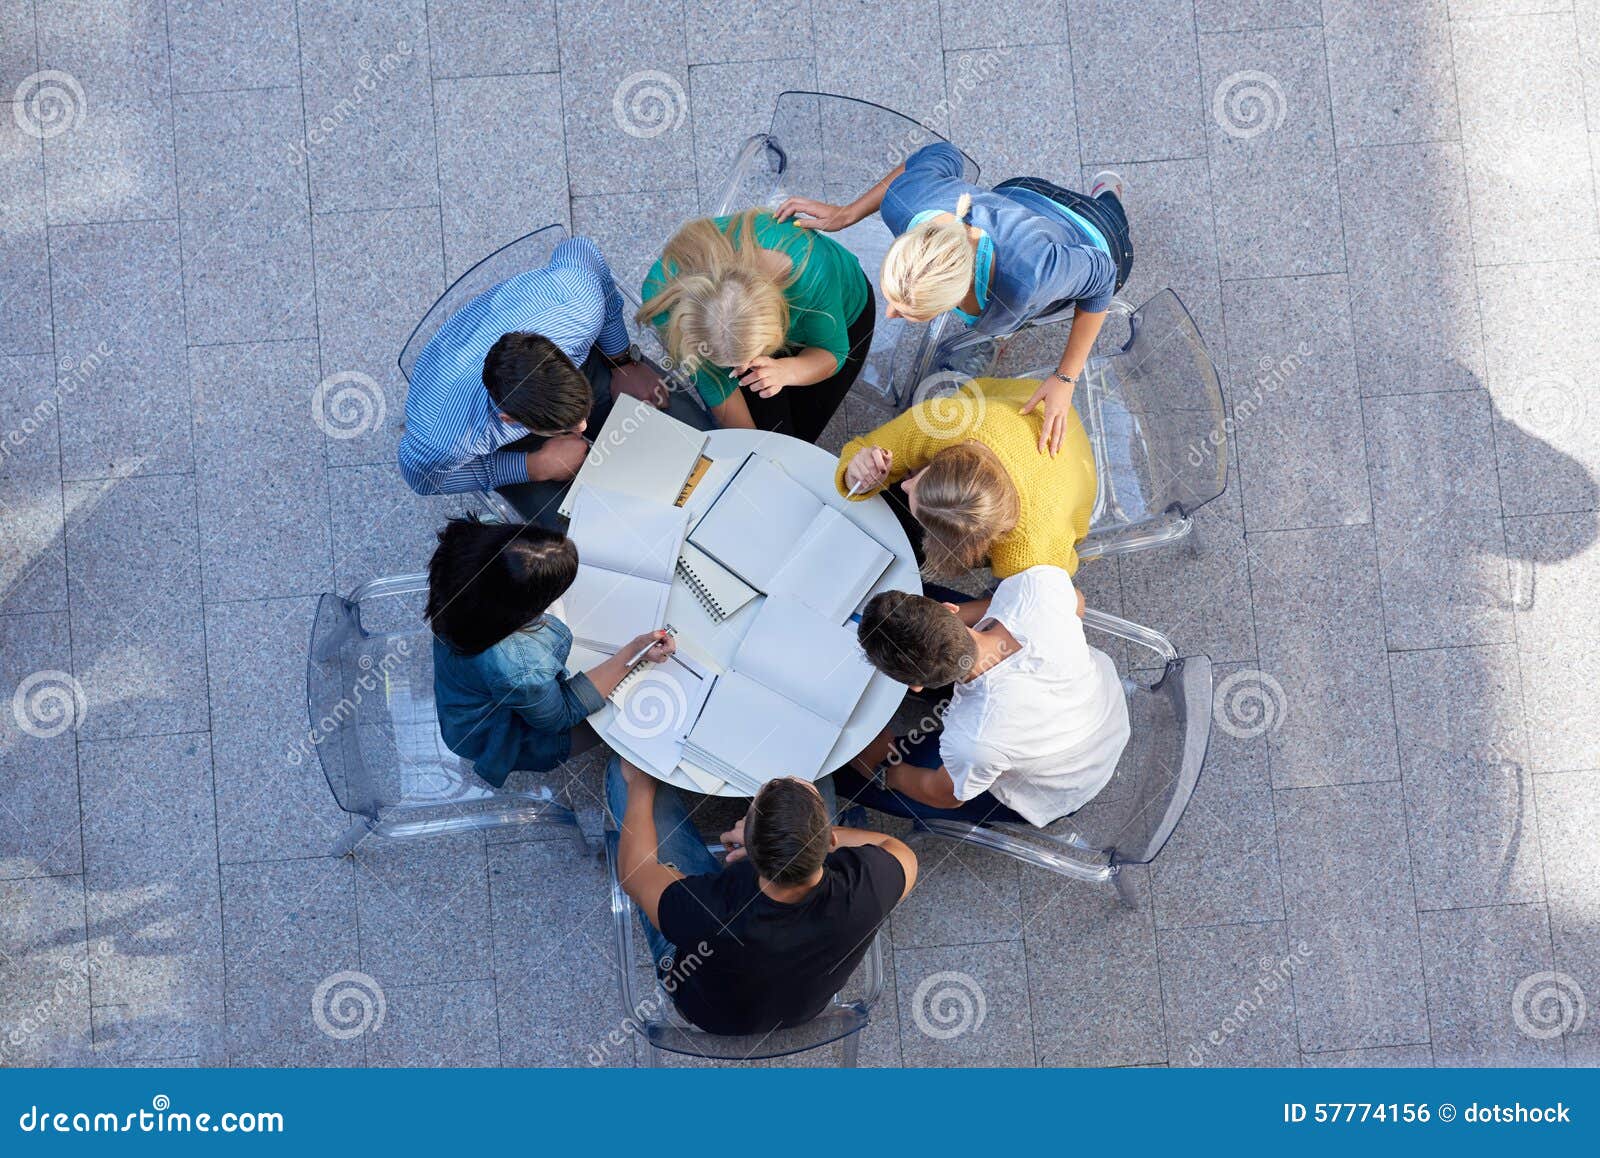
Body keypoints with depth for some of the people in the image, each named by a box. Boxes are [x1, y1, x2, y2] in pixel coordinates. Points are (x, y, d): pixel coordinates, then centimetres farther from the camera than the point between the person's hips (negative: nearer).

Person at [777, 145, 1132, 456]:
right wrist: (845, 214, -14)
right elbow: (940, 155, -17)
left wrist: (1065, 379, -29)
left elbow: (1099, 276, -33)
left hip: (1088, 244, -3)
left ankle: (1108, 195, 53)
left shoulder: (1026, 278, -54)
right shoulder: (905, 202, -41)